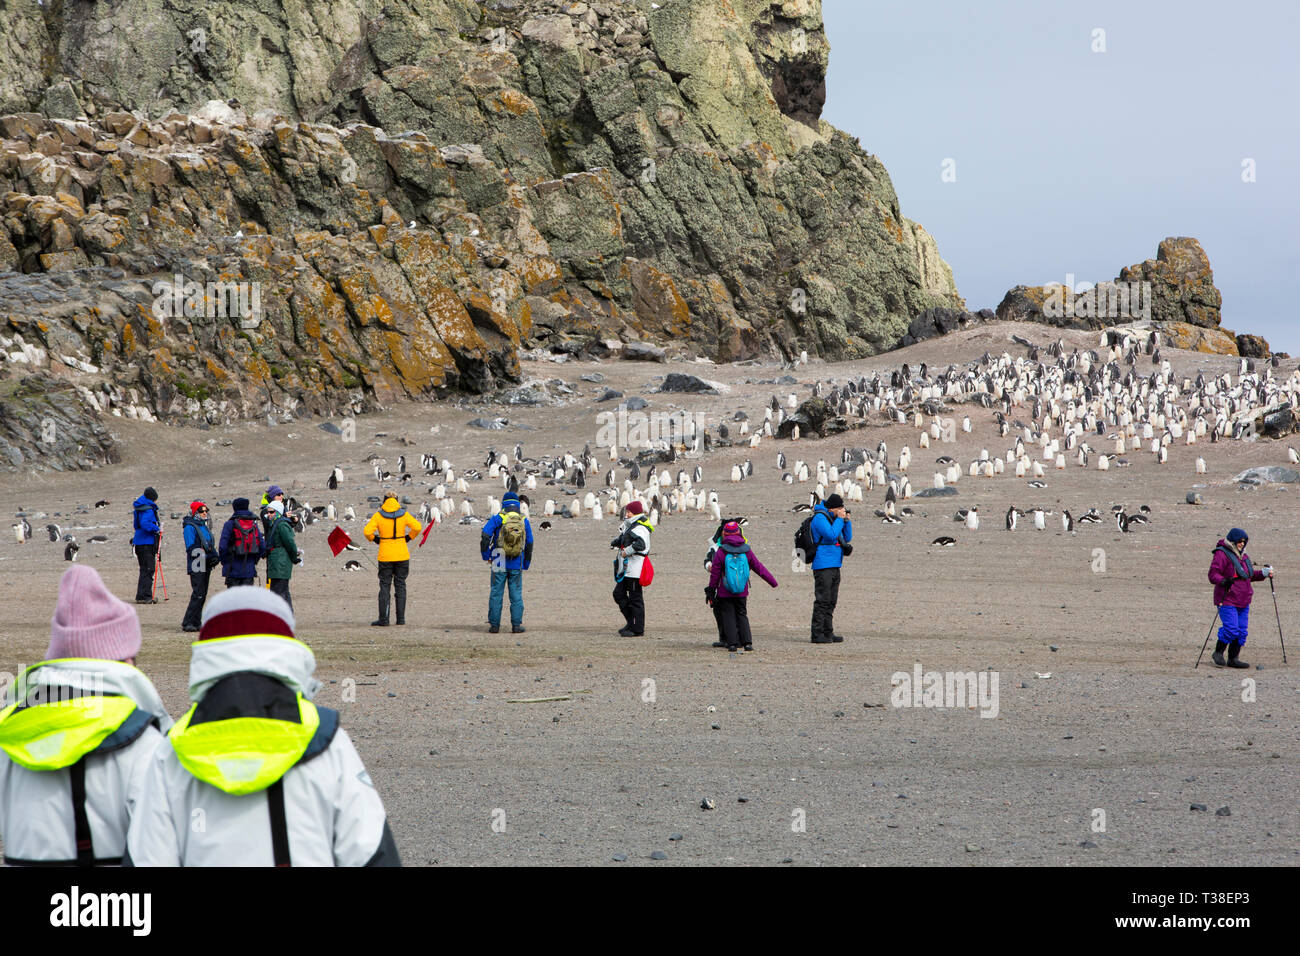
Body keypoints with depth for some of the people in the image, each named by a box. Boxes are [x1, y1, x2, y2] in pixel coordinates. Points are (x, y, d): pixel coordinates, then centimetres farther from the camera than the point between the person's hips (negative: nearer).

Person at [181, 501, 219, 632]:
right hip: (196, 566, -8)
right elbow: (191, 548, -15)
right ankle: (187, 623, -11)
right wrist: (207, 557, -20)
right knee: (198, 594, -13)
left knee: (202, 595, 8)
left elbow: (210, 545, 21)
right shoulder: (190, 527, -9)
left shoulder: (205, 526, 17)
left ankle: (195, 623, 13)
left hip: (206, 566, 8)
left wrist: (214, 556, 0)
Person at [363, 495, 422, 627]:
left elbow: (367, 531, -15)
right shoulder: (404, 514, -2)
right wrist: (408, 538, 6)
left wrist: (375, 539, 3)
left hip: (385, 556, -1)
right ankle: (401, 618, 8)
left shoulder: (378, 515, -6)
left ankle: (383, 619, -1)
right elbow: (417, 527, -8)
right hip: (402, 555, 1)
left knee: (384, 586, 4)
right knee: (400, 585, 10)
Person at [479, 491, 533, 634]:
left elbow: (485, 536, -12)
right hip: (516, 565, 2)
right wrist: (526, 564, 19)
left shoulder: (497, 518, -4)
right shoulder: (524, 521, 5)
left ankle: (494, 624, 4)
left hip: (499, 564, -2)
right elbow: (529, 544, 9)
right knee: (516, 594, 5)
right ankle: (516, 625, 2)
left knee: (496, 593, 5)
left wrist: (485, 555, 1)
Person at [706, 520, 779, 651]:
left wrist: (711, 590, 5)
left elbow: (715, 574, -5)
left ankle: (732, 643, -2)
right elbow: (759, 568, 6)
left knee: (728, 616, 5)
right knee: (742, 615, 12)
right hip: (742, 592, 3)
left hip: (725, 592, -3)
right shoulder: (746, 550, -1)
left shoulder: (721, 552, -9)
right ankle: (747, 642, 3)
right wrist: (772, 581, 16)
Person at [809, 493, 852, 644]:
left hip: (834, 566, 9)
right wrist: (840, 519, -13)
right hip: (823, 566, -9)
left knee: (831, 602, 12)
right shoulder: (820, 518, -10)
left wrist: (847, 520, 7)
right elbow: (831, 535, -23)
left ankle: (828, 633, 17)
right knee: (822, 601, -10)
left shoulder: (834, 518, 17)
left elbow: (847, 538, 19)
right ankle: (817, 634, -9)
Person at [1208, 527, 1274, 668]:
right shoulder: (1222, 554, -8)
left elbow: (1250, 574, 28)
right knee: (1231, 629, -15)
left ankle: (1234, 658, 15)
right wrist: (1223, 581, -33)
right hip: (1227, 600, -8)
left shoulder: (1243, 556, 17)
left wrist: (1263, 573, 12)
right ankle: (1218, 652, 5)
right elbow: (1213, 575, -15)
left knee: (1241, 631, 6)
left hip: (1243, 602, 8)